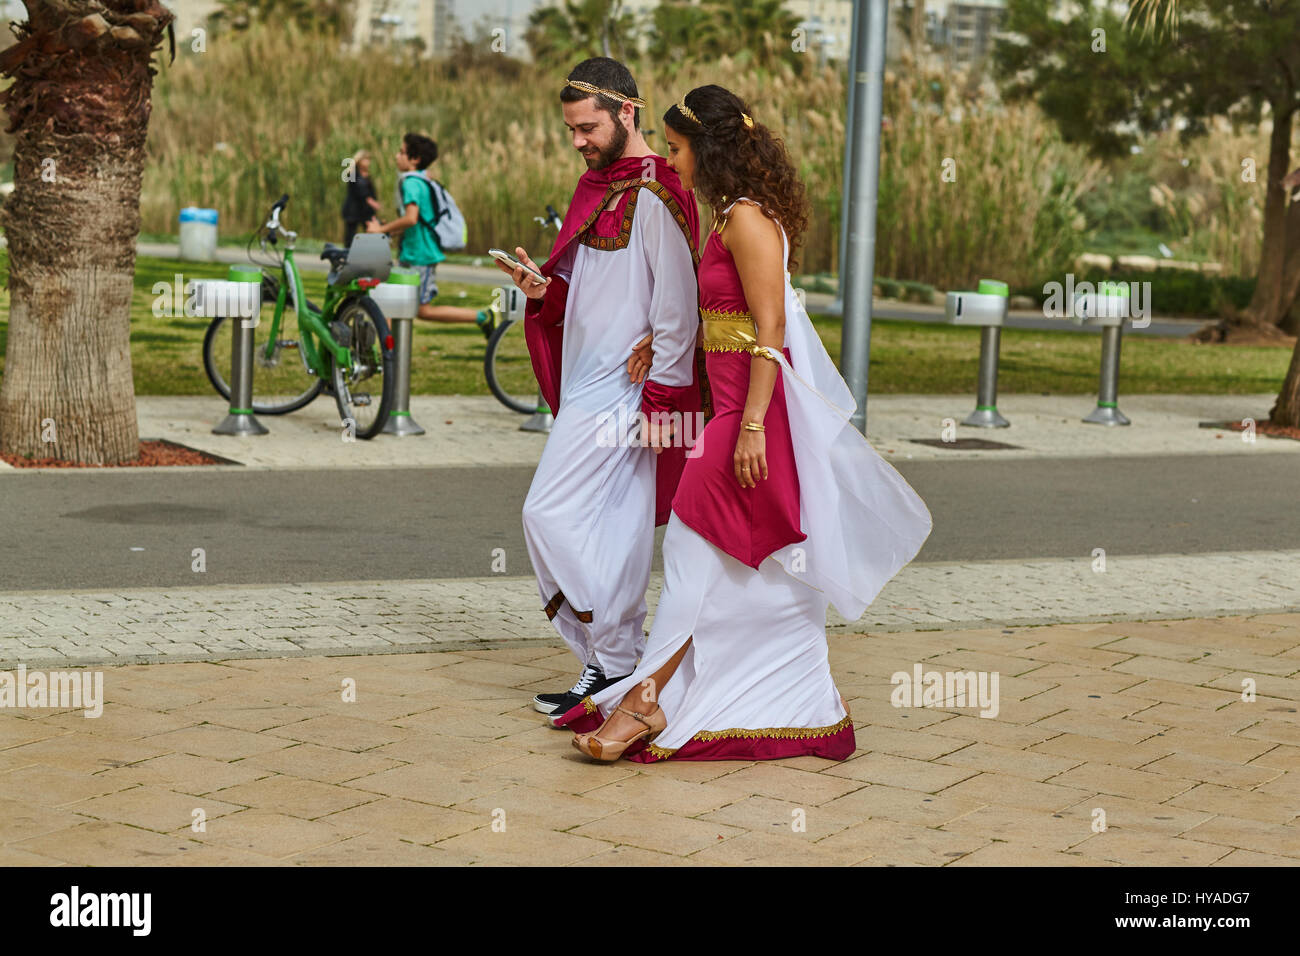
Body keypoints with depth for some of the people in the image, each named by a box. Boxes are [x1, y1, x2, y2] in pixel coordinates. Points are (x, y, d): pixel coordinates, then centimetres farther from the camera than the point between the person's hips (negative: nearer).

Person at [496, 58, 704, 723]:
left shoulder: (654, 196, -13)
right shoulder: (598, 187, 16)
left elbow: (678, 304, -16)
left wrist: (659, 399, -18)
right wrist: (543, 287, 2)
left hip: (621, 390, -9)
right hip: (588, 386, 9)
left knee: (551, 516, -11)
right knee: (611, 531, 9)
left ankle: (611, 666, -4)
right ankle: (614, 667, 14)